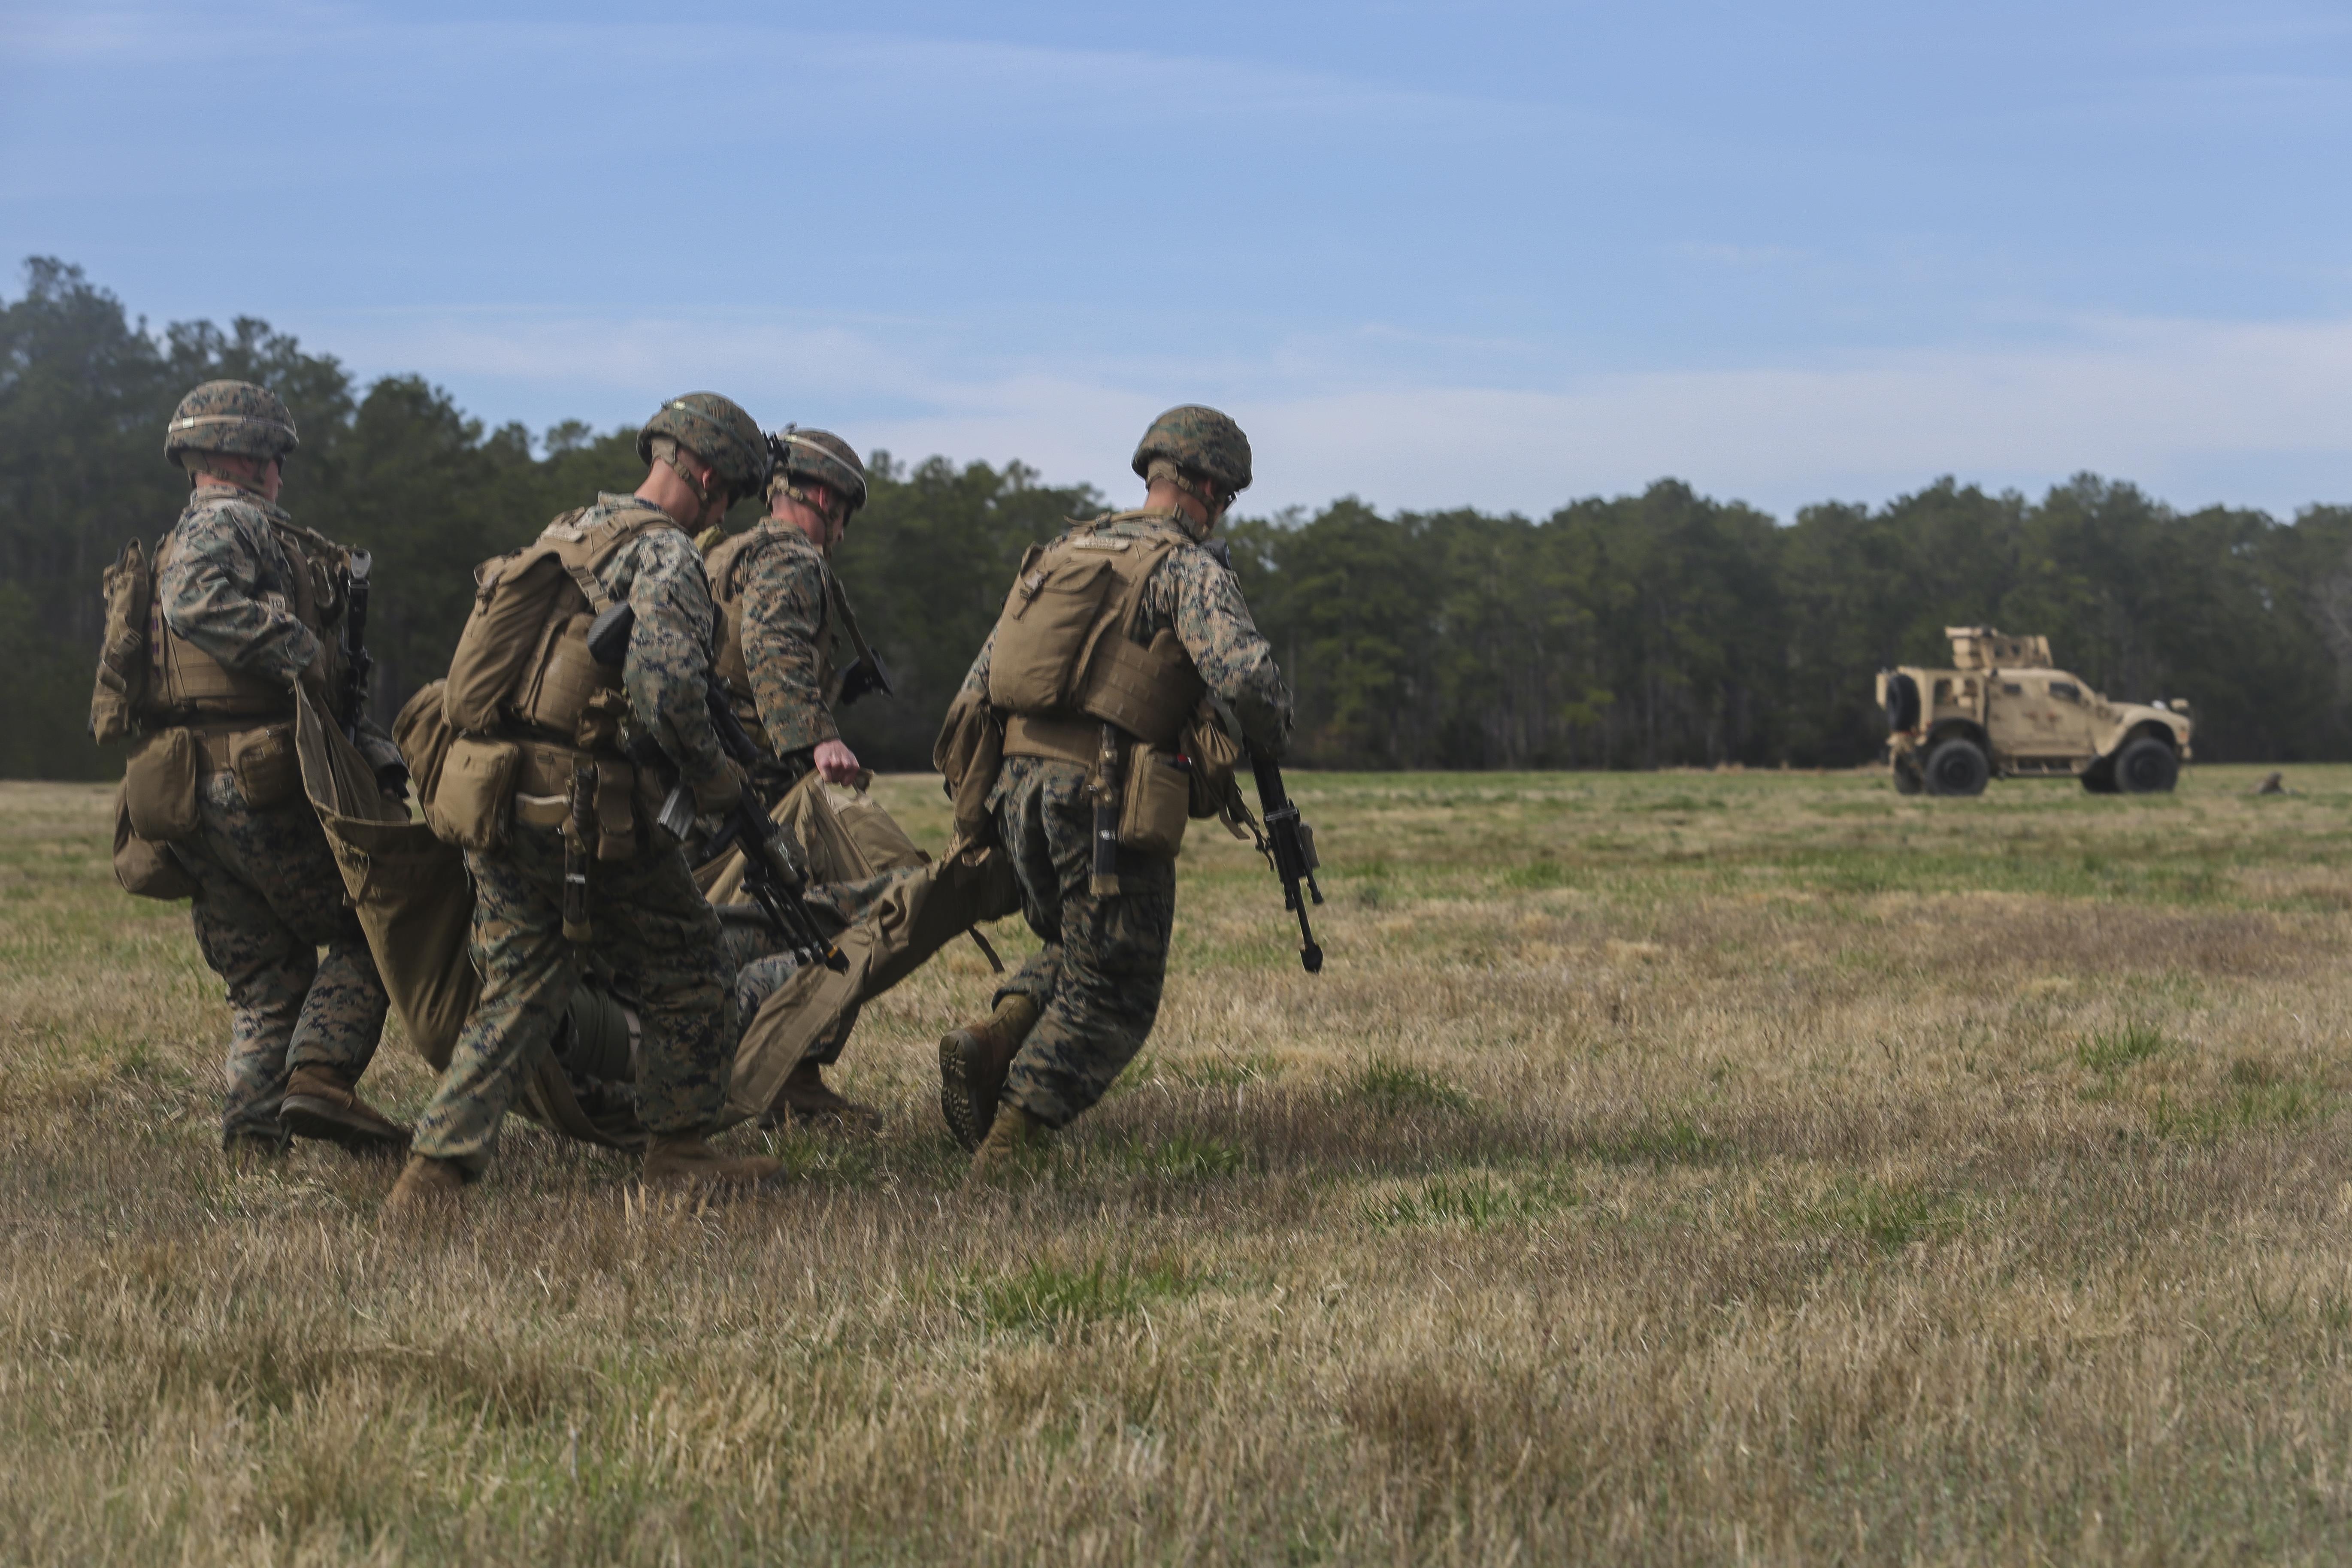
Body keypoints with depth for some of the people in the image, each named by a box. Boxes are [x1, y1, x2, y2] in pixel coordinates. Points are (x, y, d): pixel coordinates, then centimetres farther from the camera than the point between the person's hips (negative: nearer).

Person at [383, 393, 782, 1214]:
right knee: (684, 966, 10)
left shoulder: (566, 532, 19)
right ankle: (679, 1149, 16)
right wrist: (717, 781, -6)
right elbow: (667, 689, -22)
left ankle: (435, 1169, 3)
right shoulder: (664, 553, -8)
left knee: (519, 990, 13)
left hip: (492, 799, 8)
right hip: (581, 808, -8)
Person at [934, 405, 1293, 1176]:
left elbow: (977, 688, 20)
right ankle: (1001, 1155, -8)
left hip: (1015, 789, 7)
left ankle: (990, 1042, 0)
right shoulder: (1190, 569, -2)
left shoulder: (1062, 552, 19)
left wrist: (965, 795, 25)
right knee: (1112, 997, 4)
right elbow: (1244, 673, -19)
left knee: (1076, 954, 26)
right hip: (1103, 796, -7)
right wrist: (1270, 735, 3)